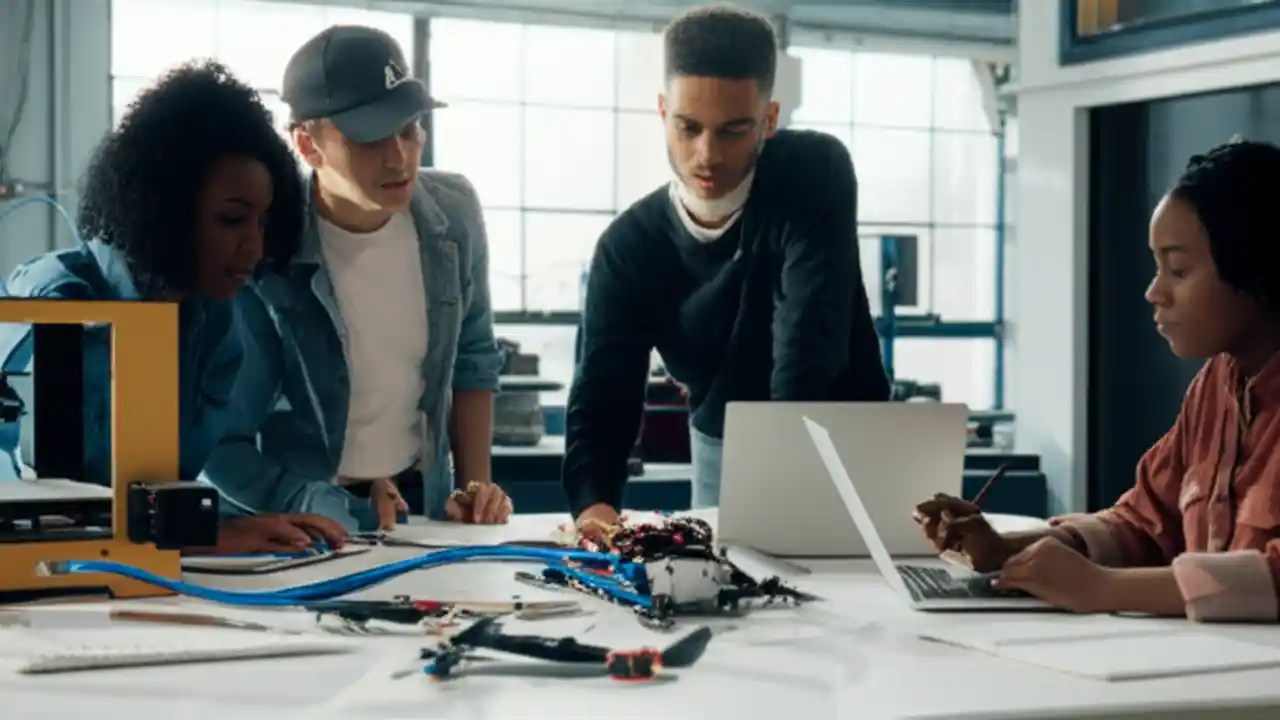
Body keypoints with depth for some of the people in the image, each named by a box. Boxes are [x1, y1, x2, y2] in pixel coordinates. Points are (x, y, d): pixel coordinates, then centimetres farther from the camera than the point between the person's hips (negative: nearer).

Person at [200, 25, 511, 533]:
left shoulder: (453, 215, -4)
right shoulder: (262, 251, -18)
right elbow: (219, 442, -13)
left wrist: (474, 485, 4)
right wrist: (336, 516, -22)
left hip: (421, 507, 3)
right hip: (305, 525, -2)